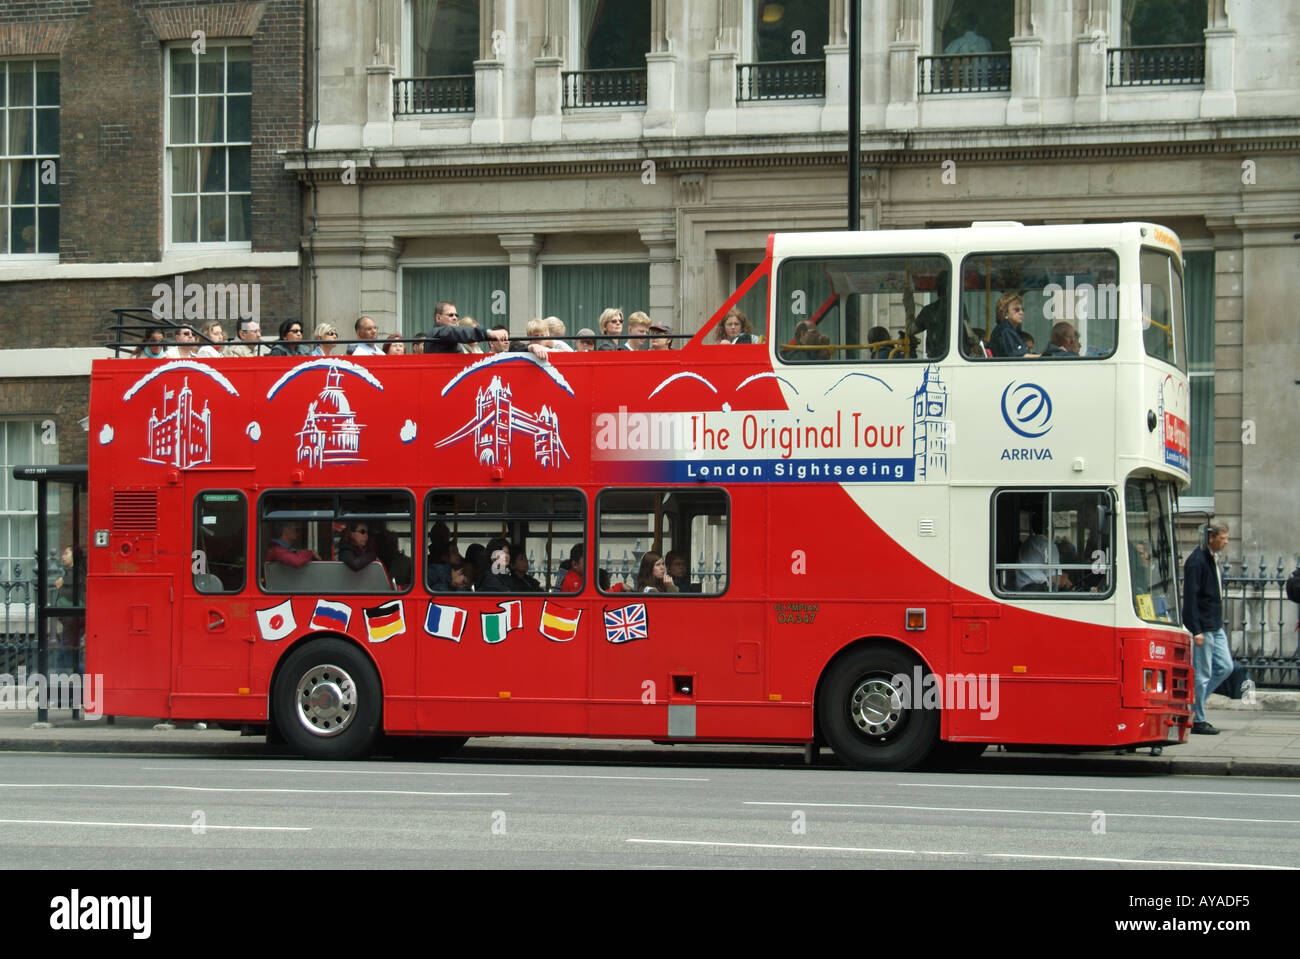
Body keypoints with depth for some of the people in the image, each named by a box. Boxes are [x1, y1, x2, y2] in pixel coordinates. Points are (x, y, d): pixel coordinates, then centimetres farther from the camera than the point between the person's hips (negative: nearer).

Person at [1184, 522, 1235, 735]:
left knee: (1225, 667, 9)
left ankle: (1196, 702, 19)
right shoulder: (1196, 562, -16)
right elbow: (1190, 598, -19)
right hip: (1203, 627, -9)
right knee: (1202, 674, -4)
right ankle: (1198, 720, 4)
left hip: (1216, 627, 9)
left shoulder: (1213, 559, 14)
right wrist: (1196, 631, -22)